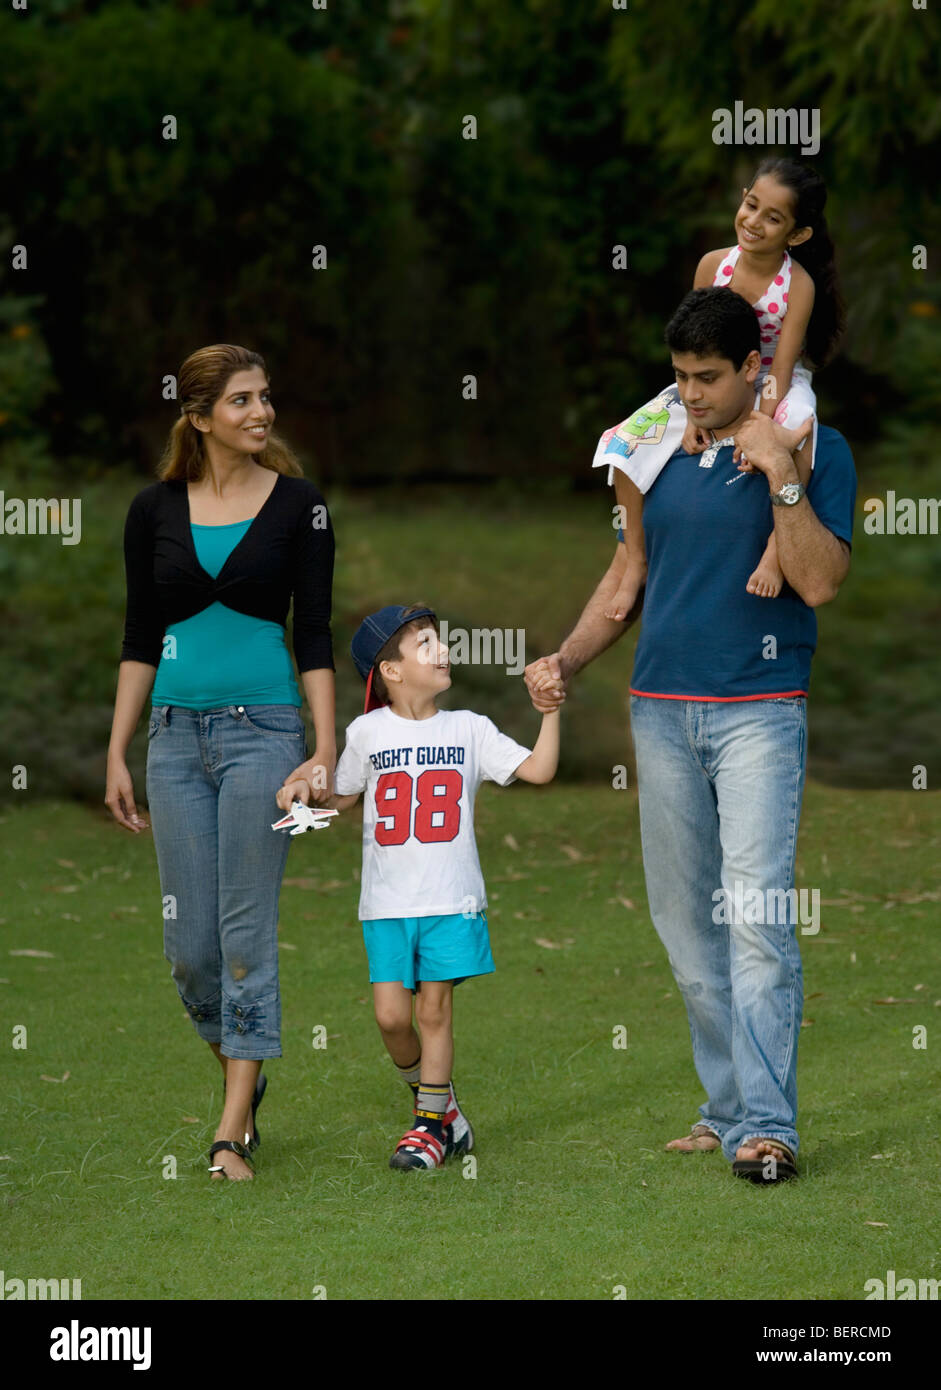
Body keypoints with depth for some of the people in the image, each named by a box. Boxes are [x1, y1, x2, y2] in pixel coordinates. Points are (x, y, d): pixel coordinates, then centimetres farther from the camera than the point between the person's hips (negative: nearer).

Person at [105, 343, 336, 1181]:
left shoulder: (297, 503, 0)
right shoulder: (156, 510, 6)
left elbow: (315, 633, -1)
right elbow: (141, 638, 10)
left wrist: (326, 752, -7)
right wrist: (118, 753, 7)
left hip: (263, 727, -3)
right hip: (176, 734, 3)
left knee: (247, 933, -6)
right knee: (189, 945, 3)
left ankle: (233, 1133, -2)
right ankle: (245, 1075, 28)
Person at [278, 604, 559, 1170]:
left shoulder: (468, 729, 4)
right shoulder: (368, 732, 4)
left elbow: (538, 769, -2)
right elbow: (344, 795, 18)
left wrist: (550, 711, -10)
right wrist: (306, 789, 0)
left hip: (452, 899, 0)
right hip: (387, 904, 1)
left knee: (434, 1010, -2)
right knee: (392, 1016, -6)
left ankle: (431, 1125, 9)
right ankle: (441, 1104, 17)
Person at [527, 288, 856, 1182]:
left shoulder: (815, 450, -1)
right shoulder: (661, 453, 13)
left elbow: (819, 581, -11)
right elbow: (627, 575, 20)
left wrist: (781, 476, -19)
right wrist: (564, 661, 7)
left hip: (758, 708, -5)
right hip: (662, 708, 5)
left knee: (755, 915, -15)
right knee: (686, 924, 6)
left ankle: (766, 1126, -18)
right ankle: (728, 1107, 14)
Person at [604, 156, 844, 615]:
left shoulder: (799, 284, -17)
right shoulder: (714, 265, -9)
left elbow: (781, 368, -19)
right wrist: (694, 415, -17)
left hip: (776, 388, -4)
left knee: (796, 434, -39)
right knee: (628, 440, -11)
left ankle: (775, 553, -33)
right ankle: (636, 563, 0)